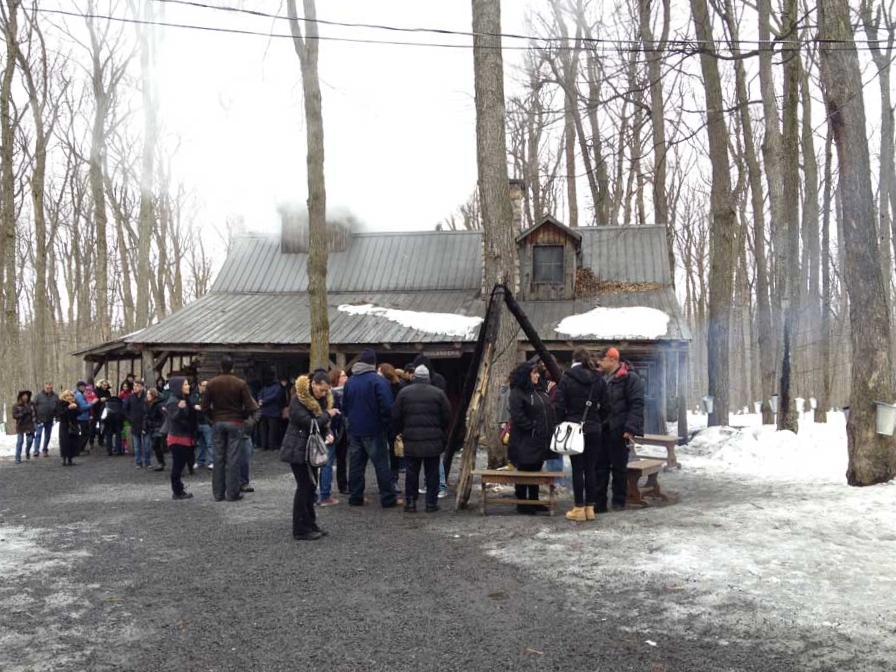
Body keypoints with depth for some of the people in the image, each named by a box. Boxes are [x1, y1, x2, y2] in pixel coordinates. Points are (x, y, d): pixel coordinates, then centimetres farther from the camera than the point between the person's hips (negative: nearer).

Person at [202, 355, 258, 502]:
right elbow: (249, 407, -10)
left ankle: (218, 493, 10)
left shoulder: (211, 384, -1)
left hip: (217, 423, 3)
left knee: (218, 458, 7)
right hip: (235, 423, -3)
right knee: (233, 459, 0)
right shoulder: (240, 384, -8)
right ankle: (232, 493, 0)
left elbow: (205, 406, -2)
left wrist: (213, 417, 14)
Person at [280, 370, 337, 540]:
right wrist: (328, 415, -14)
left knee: (311, 486, 11)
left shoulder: (321, 399, 6)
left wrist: (328, 433, -9)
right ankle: (300, 529, 1)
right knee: (304, 487, -6)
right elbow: (309, 424, -26)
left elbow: (322, 423, 11)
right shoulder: (298, 401, -19)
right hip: (297, 450, -8)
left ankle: (310, 524, 21)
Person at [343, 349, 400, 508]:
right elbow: (386, 407, -18)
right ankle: (388, 498, 3)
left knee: (355, 465, 10)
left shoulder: (350, 381, 7)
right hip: (374, 430, -5)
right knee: (381, 465, 0)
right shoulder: (378, 381, -13)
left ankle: (355, 497, 13)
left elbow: (344, 406, 13)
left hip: (354, 430, 5)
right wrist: (386, 424, -4)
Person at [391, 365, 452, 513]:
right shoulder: (438, 393, 0)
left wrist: (398, 432, 18)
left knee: (411, 473, 8)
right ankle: (431, 503, 9)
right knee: (432, 473, 7)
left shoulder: (404, 393, 1)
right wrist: (444, 438, 14)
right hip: (433, 442, 0)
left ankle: (410, 502, 11)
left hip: (411, 441, 1)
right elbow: (447, 418, 3)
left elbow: (396, 417, 3)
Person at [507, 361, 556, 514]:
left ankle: (534, 501, 25)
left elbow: (550, 411, 19)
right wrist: (533, 428, -17)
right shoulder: (517, 393, -12)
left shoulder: (540, 392, 15)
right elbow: (518, 417, -20)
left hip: (540, 441, 8)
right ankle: (522, 504, 10)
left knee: (536, 471, 15)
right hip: (525, 442, -8)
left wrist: (548, 431, 6)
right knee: (524, 471, 1)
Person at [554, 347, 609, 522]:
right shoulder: (599, 379, 3)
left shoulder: (566, 378, -6)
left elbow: (559, 405, -7)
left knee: (577, 469, 1)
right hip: (594, 429, 3)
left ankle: (579, 509, 3)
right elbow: (604, 407, 5)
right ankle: (590, 507, 12)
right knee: (590, 469, 8)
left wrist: (562, 423, 4)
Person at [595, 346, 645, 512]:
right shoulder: (601, 379, 15)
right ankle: (599, 503, 11)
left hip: (618, 431, -7)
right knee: (600, 467, 6)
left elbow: (637, 405, -14)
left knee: (619, 468, 5)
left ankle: (619, 502, 15)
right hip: (601, 429, 7)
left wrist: (630, 428, -21)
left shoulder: (630, 378, -8)